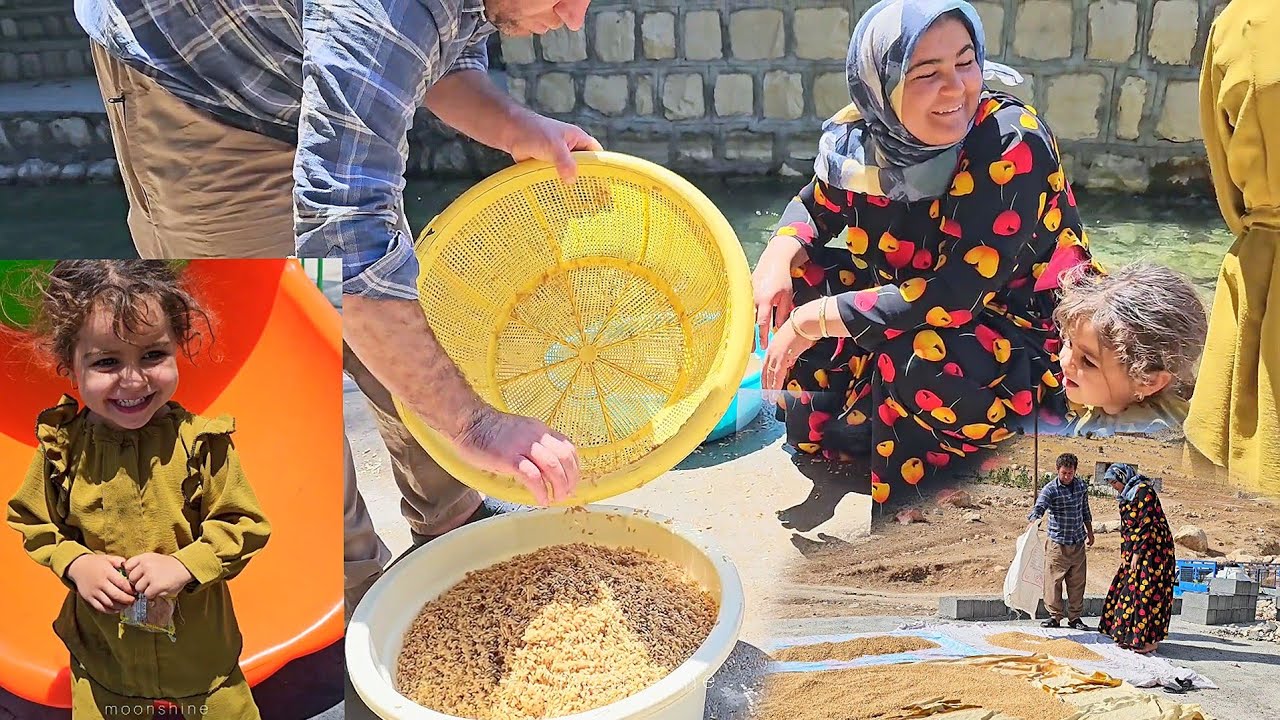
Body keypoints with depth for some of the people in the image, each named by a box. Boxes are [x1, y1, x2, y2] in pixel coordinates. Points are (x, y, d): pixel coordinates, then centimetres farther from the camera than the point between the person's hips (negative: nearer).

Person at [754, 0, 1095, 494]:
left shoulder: (1014, 145, -29)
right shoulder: (861, 135, -12)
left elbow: (958, 295, -33)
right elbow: (816, 207, 8)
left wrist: (817, 319, -29)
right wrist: (779, 257, -16)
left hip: (1017, 333, -6)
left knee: (916, 359, -35)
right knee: (795, 272, -5)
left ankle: (849, 434, -5)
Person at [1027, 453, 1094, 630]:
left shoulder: (1082, 486, 6)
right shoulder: (1050, 490, -11)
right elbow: (1039, 507, -27)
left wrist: (1090, 533, 24)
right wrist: (1034, 520, -48)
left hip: (1078, 543, 4)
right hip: (1057, 543, -4)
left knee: (1077, 581, 8)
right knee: (1053, 580, -2)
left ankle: (1075, 617, 18)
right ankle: (1055, 616, 10)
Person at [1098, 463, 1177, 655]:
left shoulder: (1143, 491, -13)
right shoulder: (1127, 494, 15)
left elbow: (1146, 524, -18)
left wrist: (1137, 553, -19)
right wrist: (1124, 554, 13)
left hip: (1151, 548, -10)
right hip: (1133, 549, 10)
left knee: (1146, 591, -7)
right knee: (1129, 588, 10)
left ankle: (1149, 640, -2)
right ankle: (1129, 636, 16)